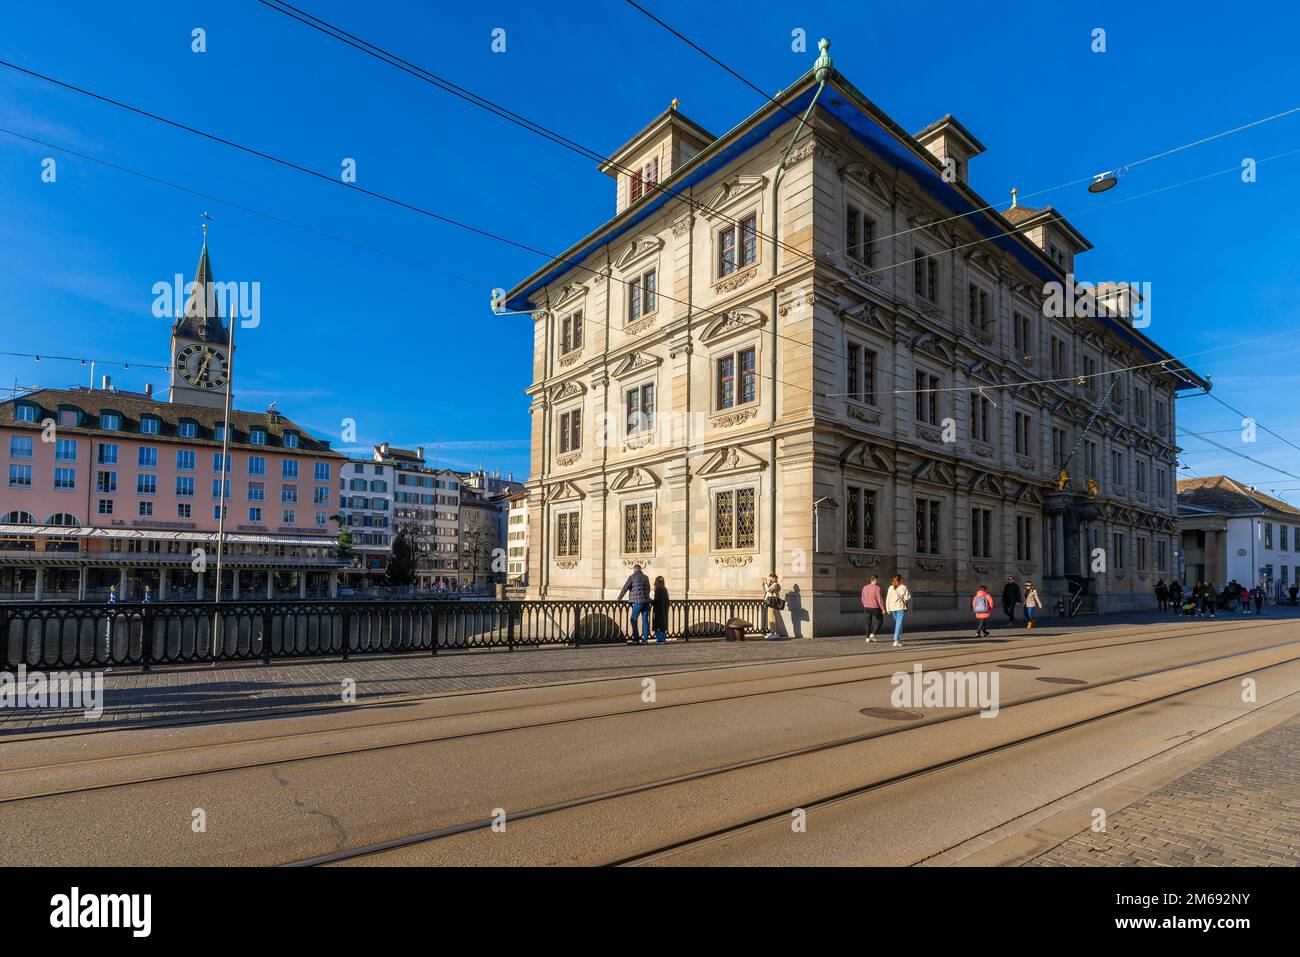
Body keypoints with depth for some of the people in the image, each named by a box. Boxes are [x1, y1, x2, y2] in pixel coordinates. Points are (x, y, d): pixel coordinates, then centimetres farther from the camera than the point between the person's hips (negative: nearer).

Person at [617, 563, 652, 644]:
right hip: (646, 601, 5)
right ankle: (645, 639, 6)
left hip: (637, 602, -5)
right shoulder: (646, 577, 14)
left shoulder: (632, 577, -2)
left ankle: (636, 639, 1)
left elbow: (625, 588, 0)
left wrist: (619, 597, 12)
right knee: (645, 620, 7)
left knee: (634, 620, 5)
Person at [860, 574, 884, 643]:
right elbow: (880, 599, -18)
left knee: (868, 622, 11)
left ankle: (868, 637, 10)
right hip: (875, 608, -5)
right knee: (879, 621, 11)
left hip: (867, 608, 5)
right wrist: (883, 608, -12)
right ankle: (872, 634, 0)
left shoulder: (865, 587, 3)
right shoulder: (877, 588, -16)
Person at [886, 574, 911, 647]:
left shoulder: (890, 588, 4)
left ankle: (899, 639, 22)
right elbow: (907, 597, -7)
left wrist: (887, 608, 5)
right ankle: (896, 640, -15)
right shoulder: (903, 587, -6)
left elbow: (888, 598, 1)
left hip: (892, 608, 4)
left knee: (897, 623, 19)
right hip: (900, 607, -4)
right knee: (899, 624, -6)